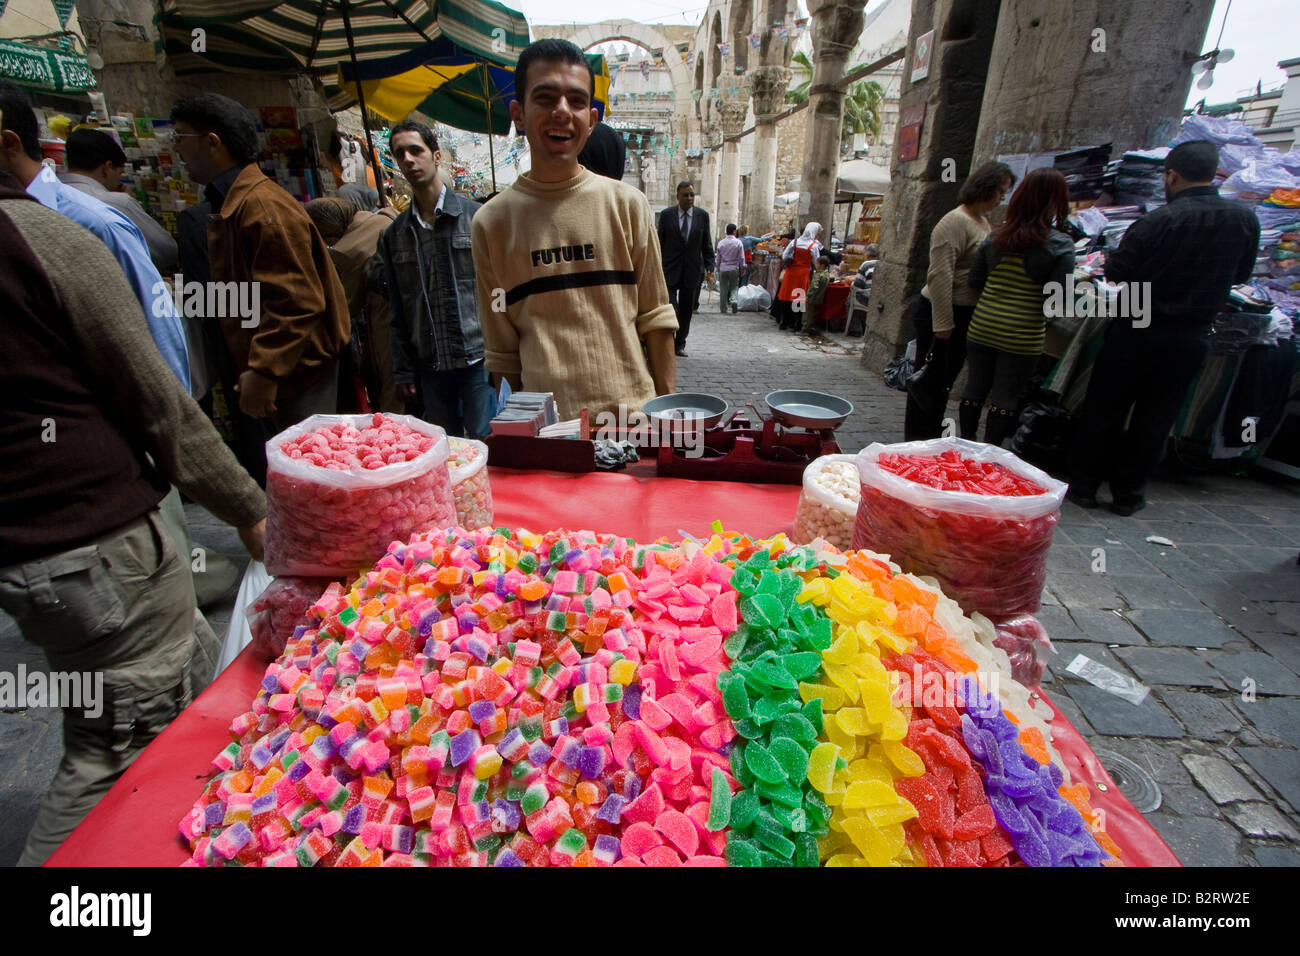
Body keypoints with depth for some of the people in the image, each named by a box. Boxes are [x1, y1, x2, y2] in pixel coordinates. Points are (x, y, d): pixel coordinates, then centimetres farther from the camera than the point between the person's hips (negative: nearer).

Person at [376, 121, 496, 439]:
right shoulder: (393, 236, 13)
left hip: (478, 357, -4)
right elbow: (398, 311, 15)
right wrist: (403, 370, 10)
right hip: (430, 367, 4)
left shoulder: (477, 216, 2)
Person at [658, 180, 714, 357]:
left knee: (686, 310, 7)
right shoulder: (666, 215, 1)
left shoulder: (702, 216, 6)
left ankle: (680, 345, 19)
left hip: (692, 270, 2)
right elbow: (659, 243, 3)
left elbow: (707, 244, 8)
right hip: (670, 269, -2)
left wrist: (709, 267, -1)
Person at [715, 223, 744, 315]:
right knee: (734, 287, 9)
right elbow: (741, 258, -3)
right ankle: (733, 301, -16)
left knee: (723, 289, 8)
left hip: (723, 269, 2)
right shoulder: (738, 242, -6)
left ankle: (723, 308, 11)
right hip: (734, 269, -1)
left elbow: (718, 258, 7)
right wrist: (742, 268, 8)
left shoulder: (721, 243, 1)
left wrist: (718, 268, 18)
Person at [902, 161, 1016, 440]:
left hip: (966, 316, 9)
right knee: (931, 382, -3)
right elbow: (940, 276, -23)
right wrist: (943, 323, -25)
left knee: (946, 382, 15)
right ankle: (915, 446, 6)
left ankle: (931, 438, 26)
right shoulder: (955, 222, -15)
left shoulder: (984, 223, 15)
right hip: (939, 314, -9)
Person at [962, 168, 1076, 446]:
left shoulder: (996, 237, 2)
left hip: (981, 327, 4)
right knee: (1006, 397, 7)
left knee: (975, 389, 13)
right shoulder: (1061, 246, -9)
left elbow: (975, 281, 8)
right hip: (1022, 336, -3)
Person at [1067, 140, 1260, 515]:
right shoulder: (1246, 220, -2)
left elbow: (1116, 272, -12)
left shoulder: (1158, 220, -16)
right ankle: (1128, 493, 20)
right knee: (1155, 420, 12)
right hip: (1192, 339, 4)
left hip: (1138, 331, -4)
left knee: (1104, 411, 7)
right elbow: (1241, 275, 9)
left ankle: (1083, 485, 14)